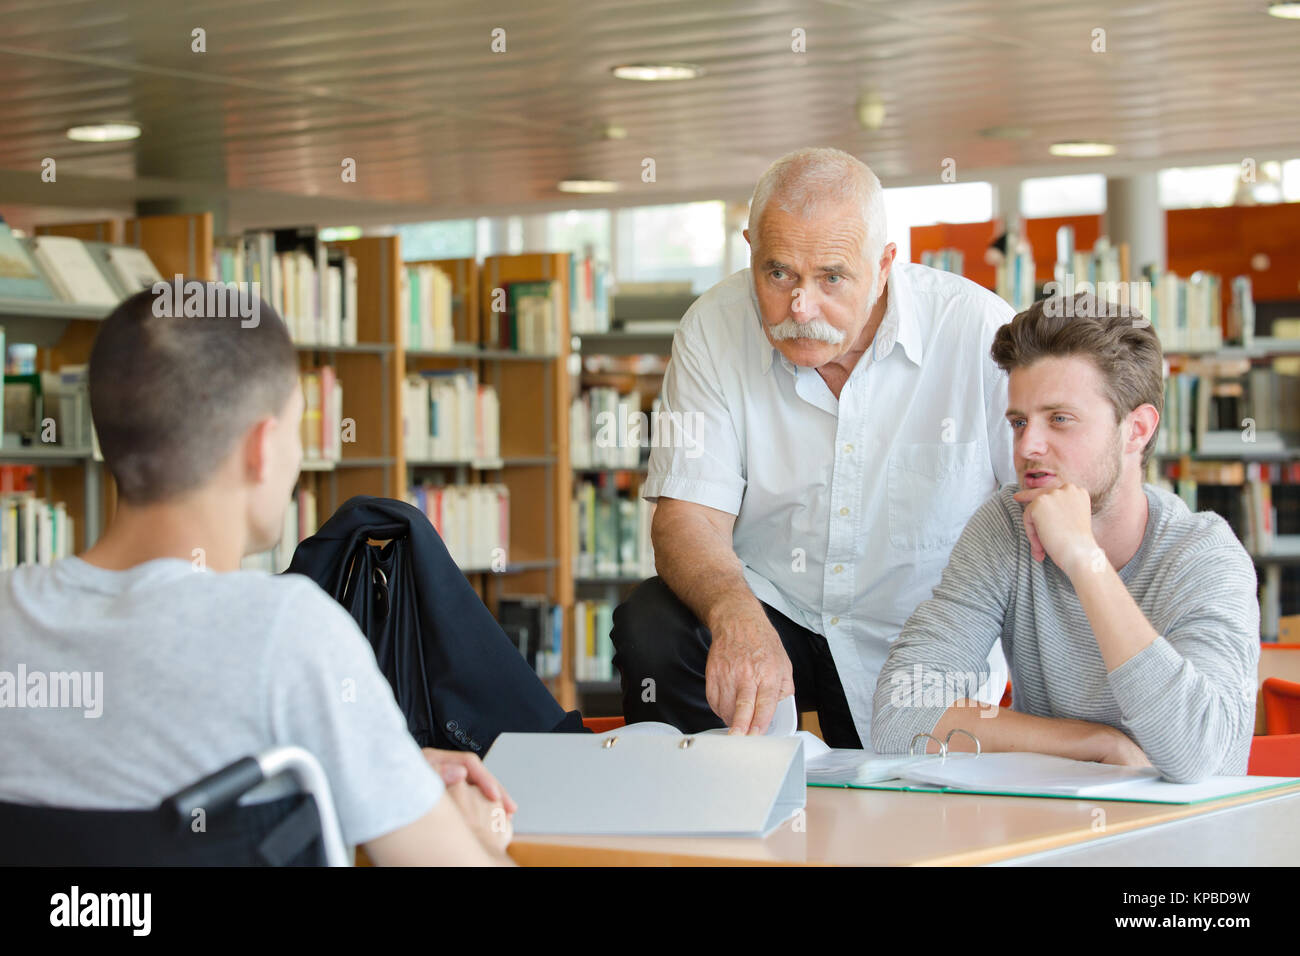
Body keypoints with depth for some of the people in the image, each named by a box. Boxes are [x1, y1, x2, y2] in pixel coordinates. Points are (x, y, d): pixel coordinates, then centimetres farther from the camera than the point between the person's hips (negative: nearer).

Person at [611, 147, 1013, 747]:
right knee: (650, 627, -24)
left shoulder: (982, 333, -16)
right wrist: (737, 616, -37)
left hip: (923, 647, -1)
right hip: (770, 610, 1)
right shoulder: (714, 329, -9)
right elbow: (688, 517, -14)